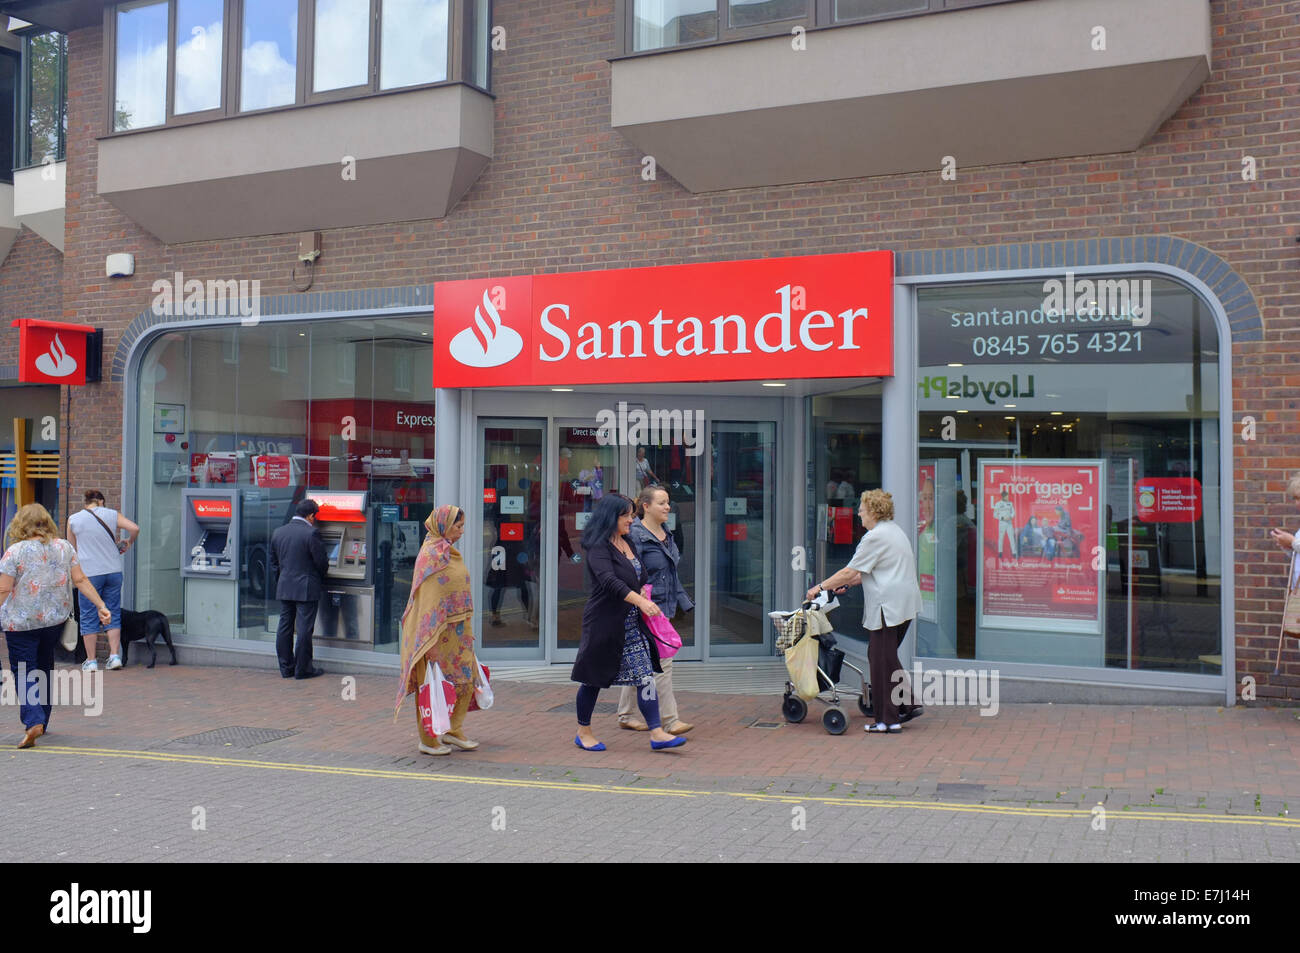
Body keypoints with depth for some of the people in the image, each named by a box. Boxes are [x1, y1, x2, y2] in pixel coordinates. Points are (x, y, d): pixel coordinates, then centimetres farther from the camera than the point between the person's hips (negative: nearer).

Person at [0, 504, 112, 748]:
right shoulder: (64, 547, 3)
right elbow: (80, 580, 1)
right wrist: (101, 606, 4)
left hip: (21, 622, -5)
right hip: (55, 618, 5)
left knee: (24, 672, 0)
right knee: (44, 667, 19)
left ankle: (33, 721, -16)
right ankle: (42, 721, 27)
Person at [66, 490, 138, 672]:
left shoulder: (73, 519, 3)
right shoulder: (112, 515, 2)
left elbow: (72, 547, 13)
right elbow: (134, 528, -9)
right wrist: (128, 543, 10)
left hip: (89, 573, -1)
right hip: (113, 570, 2)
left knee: (89, 616, 6)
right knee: (113, 614, 11)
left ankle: (91, 660, 9)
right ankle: (115, 656, 5)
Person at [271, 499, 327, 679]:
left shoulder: (278, 533, 7)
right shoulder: (311, 534, -14)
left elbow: (274, 563, 14)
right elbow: (322, 562, -12)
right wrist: (320, 577, 9)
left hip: (284, 588, 6)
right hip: (306, 589, -6)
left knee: (284, 627, 10)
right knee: (304, 628, -1)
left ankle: (286, 668, 16)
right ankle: (303, 669, 3)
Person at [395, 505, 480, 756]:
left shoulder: (449, 552, 13)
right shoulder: (432, 554, -16)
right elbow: (428, 598, -20)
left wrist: (466, 630, 21)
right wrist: (430, 639, -23)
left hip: (457, 631, 9)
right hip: (438, 631, -9)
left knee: (466, 678, 10)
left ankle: (455, 731, 21)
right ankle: (429, 740, 12)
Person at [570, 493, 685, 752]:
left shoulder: (627, 544, 13)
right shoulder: (598, 547, -13)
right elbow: (609, 580, -28)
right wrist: (640, 600, -36)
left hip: (632, 624, 8)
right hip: (604, 623, -7)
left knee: (645, 674, -1)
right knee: (593, 677, 5)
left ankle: (656, 733, -2)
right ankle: (583, 732, 21)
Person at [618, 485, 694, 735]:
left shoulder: (666, 534, 13)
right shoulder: (636, 536, -14)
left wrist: (682, 601, 21)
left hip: (664, 607, 9)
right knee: (662, 662, -8)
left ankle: (624, 716, 22)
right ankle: (670, 721, -2)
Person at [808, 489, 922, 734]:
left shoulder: (876, 537, -14)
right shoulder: (894, 531, 18)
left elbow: (851, 571, -14)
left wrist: (821, 587, -6)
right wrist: (849, 582, 25)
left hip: (888, 606, -10)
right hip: (905, 604, 10)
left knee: (881, 660, -3)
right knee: (888, 657, 18)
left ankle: (888, 719, 1)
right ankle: (908, 705, 19)